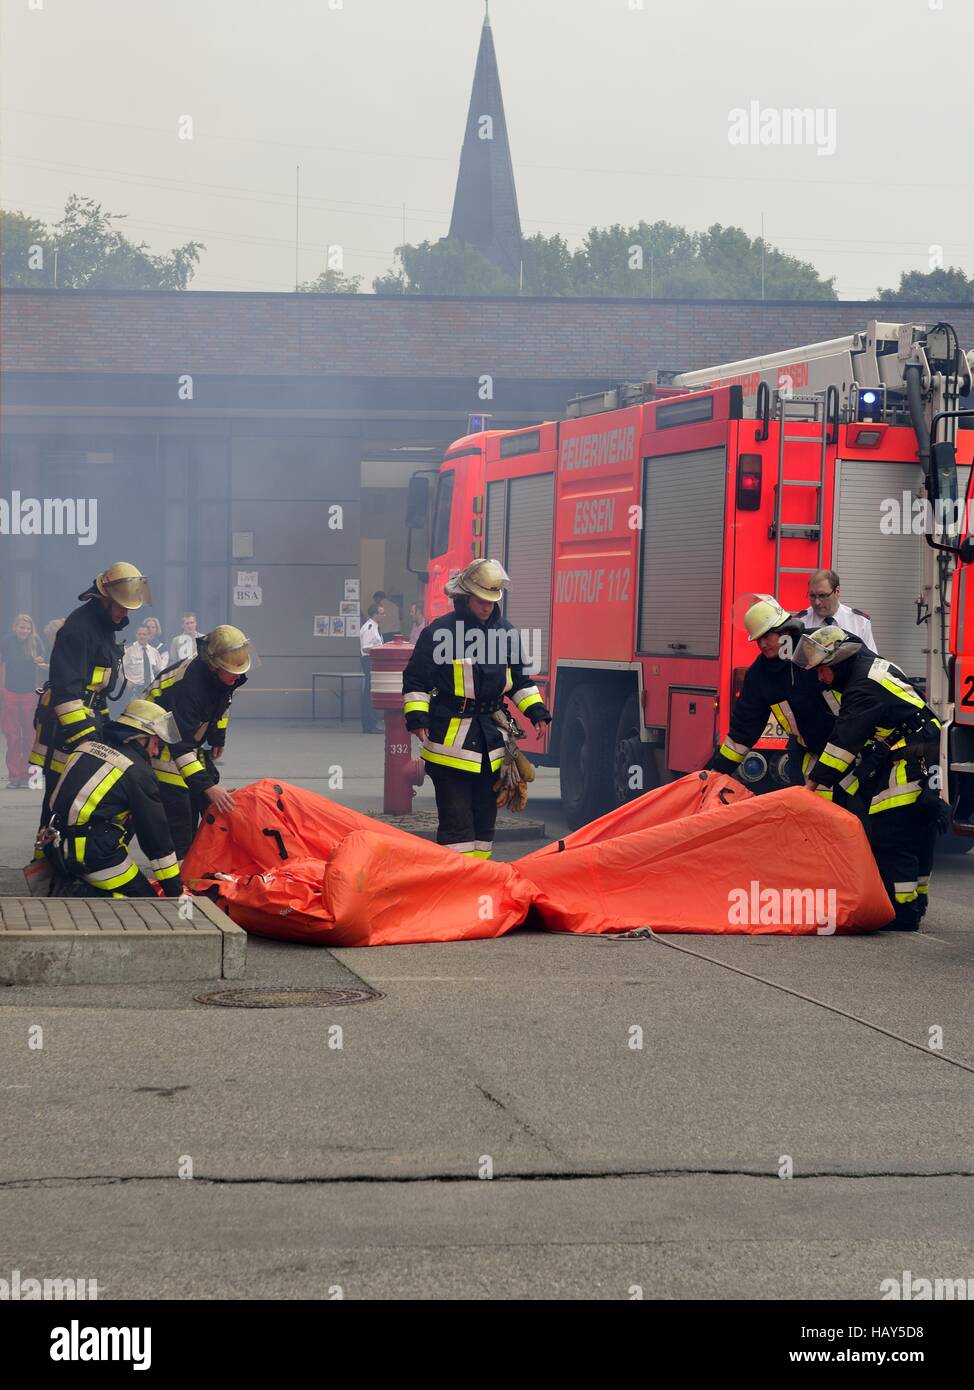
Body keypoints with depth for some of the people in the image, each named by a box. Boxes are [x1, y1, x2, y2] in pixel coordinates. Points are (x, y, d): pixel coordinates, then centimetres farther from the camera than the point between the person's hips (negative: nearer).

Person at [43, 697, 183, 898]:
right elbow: (155, 833, -3)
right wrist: (174, 889, 4)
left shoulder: (88, 746, 14)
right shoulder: (137, 772, -7)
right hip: (93, 855, -7)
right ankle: (82, 898, -17)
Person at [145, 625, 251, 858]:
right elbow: (180, 745, -40)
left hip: (191, 741, 9)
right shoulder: (187, 685, -38)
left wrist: (218, 739, 20)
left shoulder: (230, 677, -13)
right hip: (161, 744, -9)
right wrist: (207, 786, -44)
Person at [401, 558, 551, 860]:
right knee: (456, 820, -7)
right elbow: (416, 680, -1)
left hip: (491, 739, 6)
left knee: (485, 816, 11)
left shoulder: (505, 632, 10)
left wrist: (535, 710, 8)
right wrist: (416, 716, -12)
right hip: (449, 740, -6)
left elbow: (519, 679, 21)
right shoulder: (439, 631, -6)